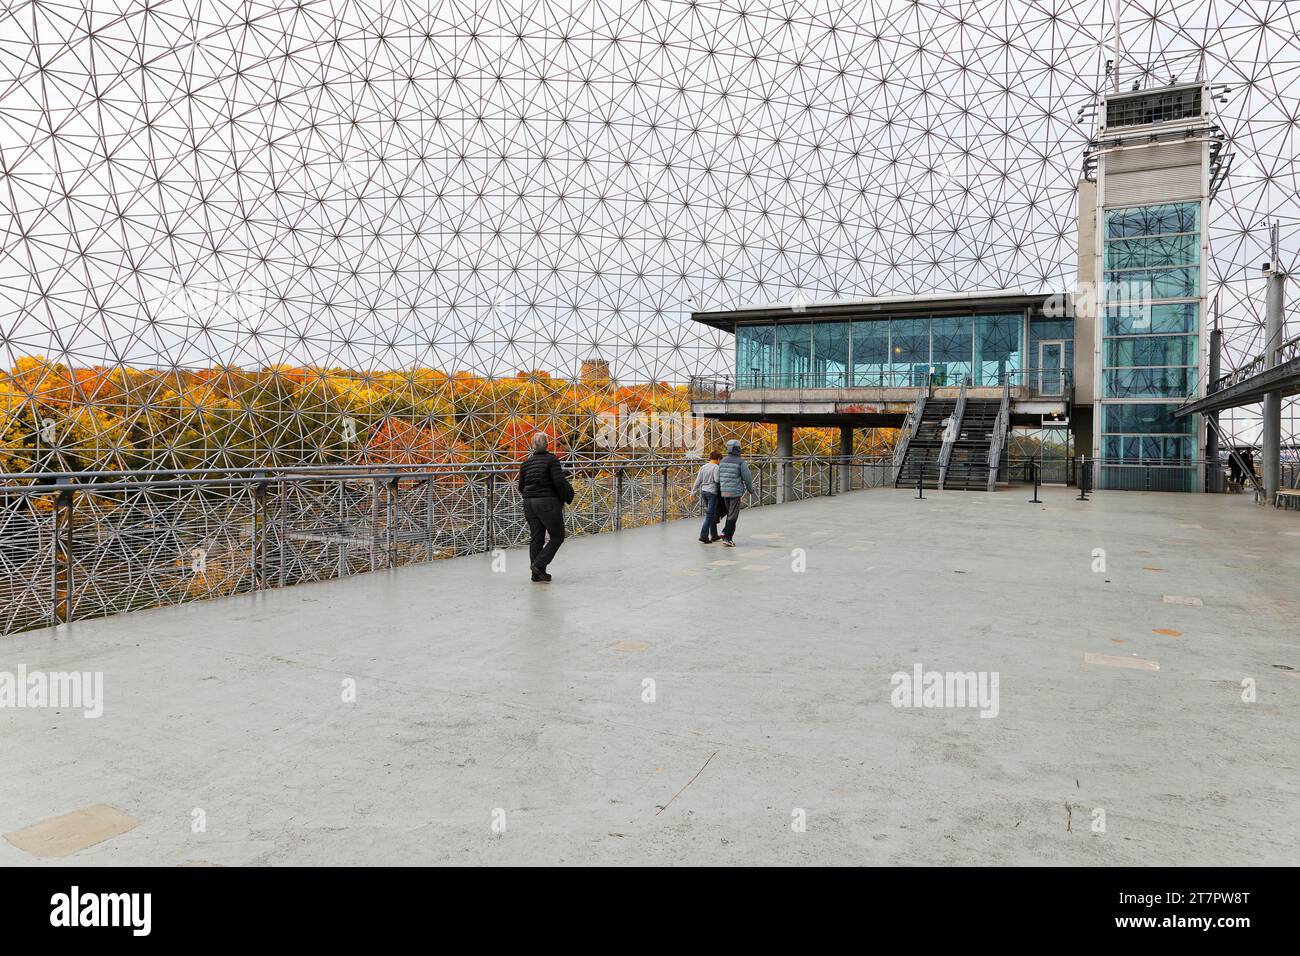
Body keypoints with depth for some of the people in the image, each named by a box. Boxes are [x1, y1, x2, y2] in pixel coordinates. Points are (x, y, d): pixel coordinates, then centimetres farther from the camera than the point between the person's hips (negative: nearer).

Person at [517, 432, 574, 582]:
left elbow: (521, 487, 12)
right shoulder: (552, 460, -8)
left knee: (536, 537, 11)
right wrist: (566, 498, -1)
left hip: (529, 503, 6)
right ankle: (539, 565, -7)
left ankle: (537, 573, 11)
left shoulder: (526, 463, 10)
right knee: (557, 536, 5)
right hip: (548, 502, -6)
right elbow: (559, 482, -16)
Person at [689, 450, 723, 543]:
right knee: (710, 515, -2)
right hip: (712, 492, -7)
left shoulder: (703, 467, 8)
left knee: (713, 514, 17)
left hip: (703, 491, 7)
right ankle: (703, 536, -6)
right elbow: (716, 479, -20)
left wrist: (693, 492, 13)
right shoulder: (715, 467, -10)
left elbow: (698, 481, 8)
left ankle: (714, 535, 25)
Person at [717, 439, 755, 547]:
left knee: (730, 513, 22)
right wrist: (750, 489, 7)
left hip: (724, 492, 6)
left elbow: (719, 477, 11)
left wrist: (719, 490, 22)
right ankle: (728, 538, -3)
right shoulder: (741, 462, -9)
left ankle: (725, 532, 12)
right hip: (735, 492, -6)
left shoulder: (722, 461, 8)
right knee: (733, 516, -2)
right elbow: (747, 477, -9)